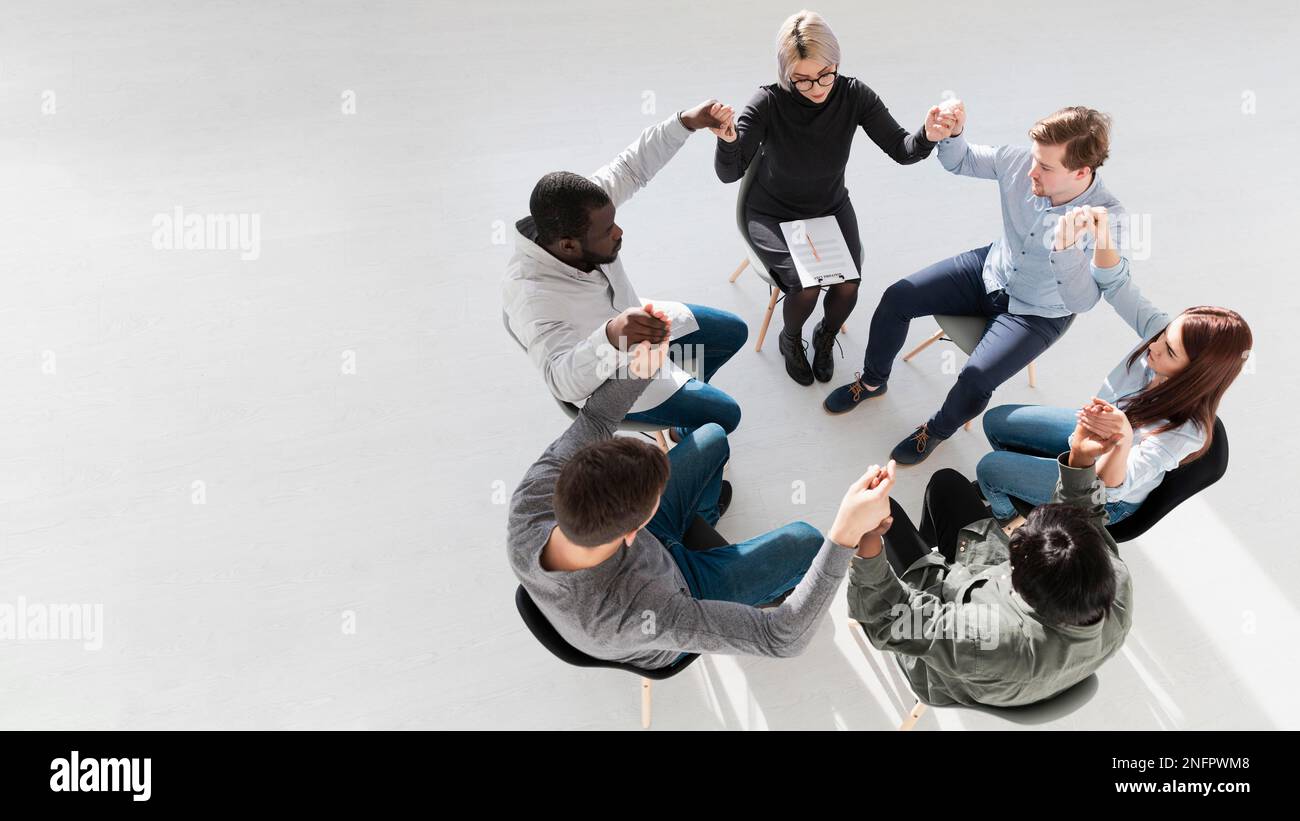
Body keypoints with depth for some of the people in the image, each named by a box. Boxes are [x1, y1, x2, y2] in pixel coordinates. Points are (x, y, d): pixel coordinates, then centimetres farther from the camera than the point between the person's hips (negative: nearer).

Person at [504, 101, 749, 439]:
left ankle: (686, 387, 44)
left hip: (631, 320, 7)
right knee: (725, 414, 3)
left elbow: (632, 166, -13)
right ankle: (684, 431, 38)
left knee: (734, 332, 20)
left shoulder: (577, 212, -25)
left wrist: (685, 122, -26)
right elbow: (564, 382, -53)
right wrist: (610, 336, -71)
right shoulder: (535, 298, -44)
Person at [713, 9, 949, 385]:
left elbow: (901, 150, -19)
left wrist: (927, 136, -41)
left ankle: (825, 337, 21)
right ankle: (791, 340, 15)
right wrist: (728, 140, -50)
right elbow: (729, 173, -28)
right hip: (774, 215, -2)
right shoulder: (770, 102, -24)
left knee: (848, 287, -16)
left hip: (831, 209, 3)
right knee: (806, 286, -22)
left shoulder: (853, 94, -18)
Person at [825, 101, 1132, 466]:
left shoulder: (1105, 220, -31)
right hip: (990, 269, 5)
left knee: (975, 378, -25)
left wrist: (1067, 250, -54)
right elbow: (959, 161, -3)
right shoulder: (1020, 161, -20)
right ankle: (872, 381, 21)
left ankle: (938, 430, 12)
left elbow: (1082, 302, -36)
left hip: (1037, 313, -4)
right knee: (897, 297, -6)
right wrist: (953, 133, -25)